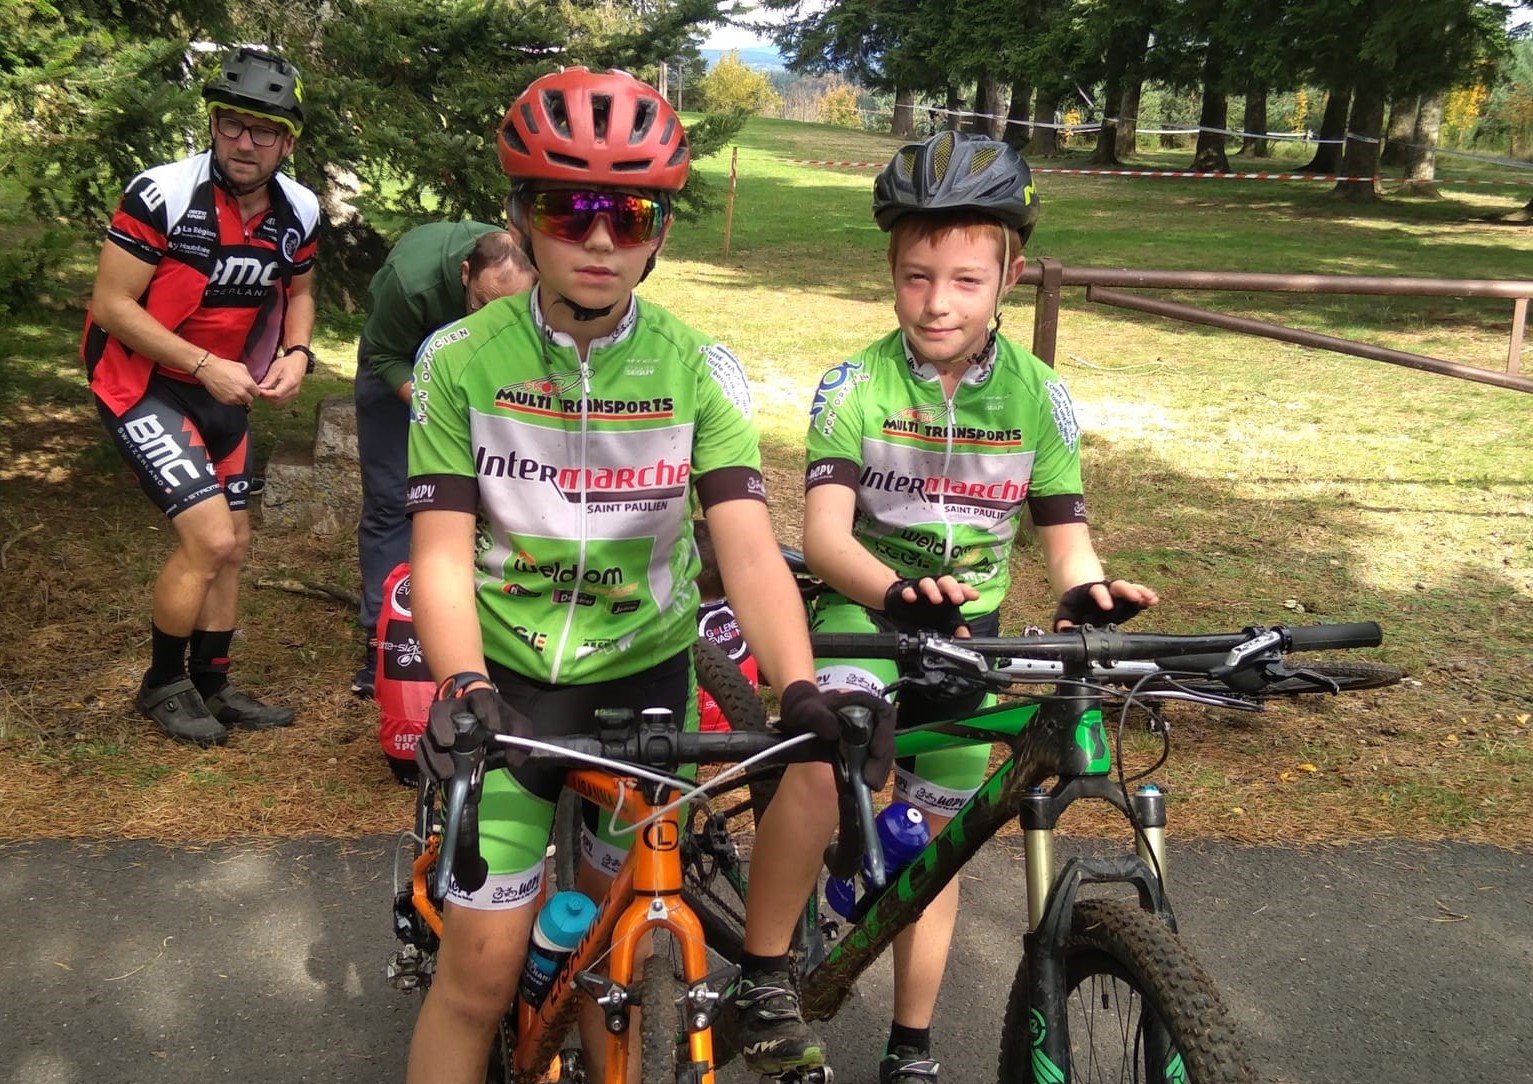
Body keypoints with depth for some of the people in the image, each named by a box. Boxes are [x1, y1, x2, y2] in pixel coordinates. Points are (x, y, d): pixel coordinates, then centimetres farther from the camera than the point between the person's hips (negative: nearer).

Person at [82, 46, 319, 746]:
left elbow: (296, 292, 14)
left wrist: (295, 353, -6)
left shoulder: (298, 210, -5)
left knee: (233, 545, 12)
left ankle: (211, 685, 29)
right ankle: (162, 684, 6)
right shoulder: (163, 194, -22)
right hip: (142, 382, -7)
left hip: (223, 388, 7)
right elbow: (111, 305, -19)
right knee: (209, 539, -16)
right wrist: (204, 365, -24)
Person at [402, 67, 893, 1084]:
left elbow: (747, 544, -19)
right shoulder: (460, 359, -10)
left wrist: (802, 687, -35)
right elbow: (443, 551, -13)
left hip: (646, 676, 1)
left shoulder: (699, 370, -9)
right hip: (509, 682, -1)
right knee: (483, 972, -1)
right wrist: (461, 685, -32)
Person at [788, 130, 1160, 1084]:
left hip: (969, 626, 3)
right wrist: (895, 591, -48)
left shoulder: (1040, 398, -7)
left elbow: (1065, 531, -6)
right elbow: (824, 532, -26)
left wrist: (1085, 587, -32)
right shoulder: (858, 387, -15)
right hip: (866, 607, -2)